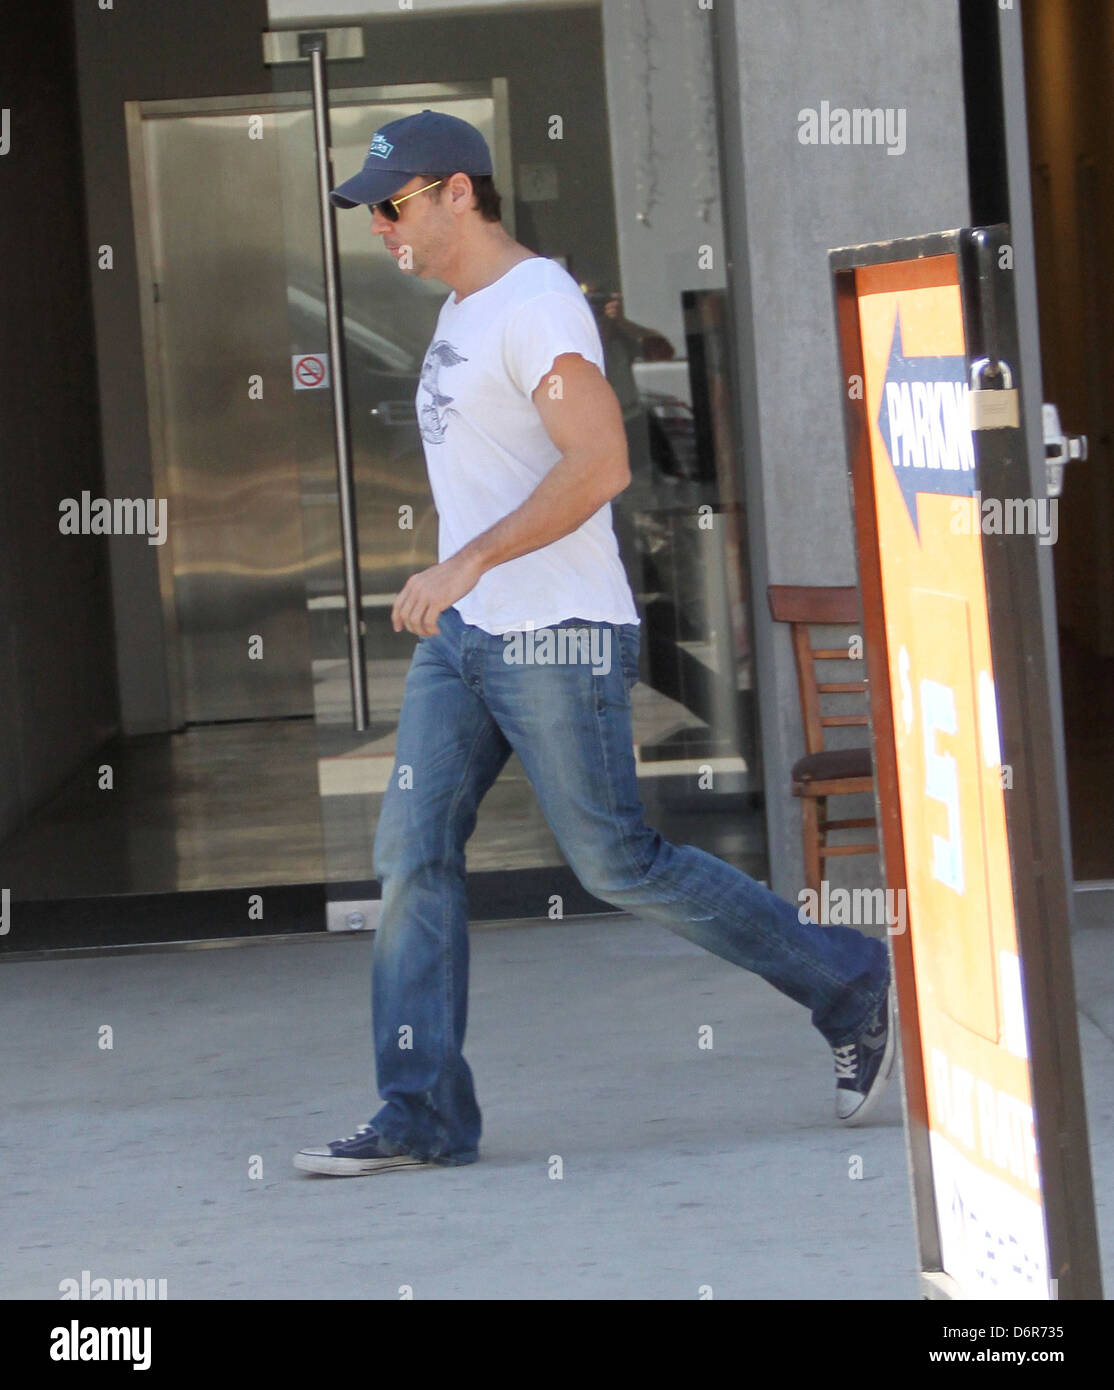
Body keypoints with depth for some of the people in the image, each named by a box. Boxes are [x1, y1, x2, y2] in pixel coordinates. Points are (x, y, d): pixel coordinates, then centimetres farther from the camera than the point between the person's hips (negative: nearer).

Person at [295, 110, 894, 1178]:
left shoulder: (538, 304, -14)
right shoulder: (463, 310, 17)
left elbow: (599, 463, -26)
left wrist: (467, 564, -29)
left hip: (555, 638, -9)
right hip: (461, 636, 9)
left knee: (617, 865, -4)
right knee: (412, 853, -1)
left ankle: (848, 987, 11)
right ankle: (422, 1113, -2)